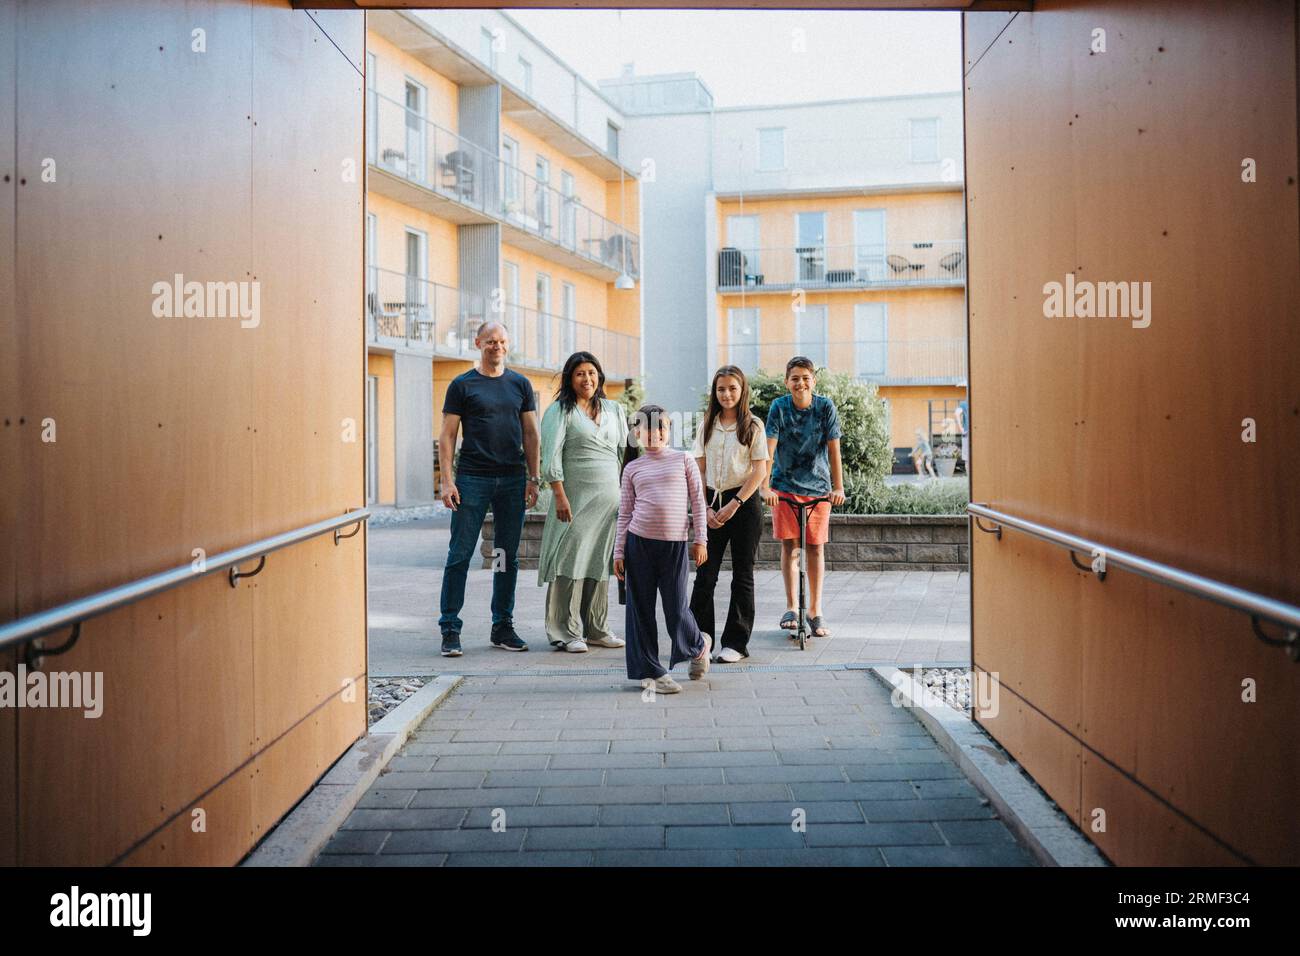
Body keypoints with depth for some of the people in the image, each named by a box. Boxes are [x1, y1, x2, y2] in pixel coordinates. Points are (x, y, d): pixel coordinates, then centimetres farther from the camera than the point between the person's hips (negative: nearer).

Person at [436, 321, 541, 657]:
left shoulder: (520, 384, 11)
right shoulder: (462, 385, 3)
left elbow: (531, 434, 12)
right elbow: (447, 436, 0)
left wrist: (533, 478, 5)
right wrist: (447, 481, -9)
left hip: (512, 480, 3)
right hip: (472, 479, -3)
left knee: (508, 557, 8)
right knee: (460, 555, -2)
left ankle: (503, 627, 18)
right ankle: (450, 630, 5)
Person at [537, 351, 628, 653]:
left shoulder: (614, 410, 15)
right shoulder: (560, 410, -1)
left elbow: (627, 451, 17)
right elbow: (551, 456, -9)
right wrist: (560, 496, -17)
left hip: (610, 497, 5)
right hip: (577, 495, -5)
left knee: (600, 561, 10)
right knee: (572, 560, -5)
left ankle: (596, 629, 19)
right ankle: (566, 632, 2)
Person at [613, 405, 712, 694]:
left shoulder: (683, 460, 6)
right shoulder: (632, 469, 9)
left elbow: (698, 500, 6)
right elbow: (625, 513, 9)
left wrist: (700, 539, 0)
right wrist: (619, 552, 4)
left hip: (675, 543, -2)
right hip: (639, 542, 2)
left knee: (676, 608, 0)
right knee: (641, 608, 5)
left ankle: (699, 645, 31)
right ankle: (650, 670, 17)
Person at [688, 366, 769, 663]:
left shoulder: (753, 425, -1)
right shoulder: (707, 426, 9)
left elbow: (760, 471, -6)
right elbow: (699, 471, 7)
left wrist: (734, 505, -12)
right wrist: (706, 508, -3)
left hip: (744, 502, -3)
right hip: (713, 504, 3)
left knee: (742, 575, 4)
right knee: (705, 574, 1)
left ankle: (736, 642, 12)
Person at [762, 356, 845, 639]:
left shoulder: (825, 407, -7)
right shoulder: (779, 407, -9)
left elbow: (833, 449, -9)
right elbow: (770, 448, -14)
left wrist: (839, 487, -15)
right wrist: (765, 487, -22)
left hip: (818, 486, 0)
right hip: (785, 485, 0)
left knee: (815, 547, 4)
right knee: (789, 545, 0)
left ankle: (815, 611, 13)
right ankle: (791, 608, 10)